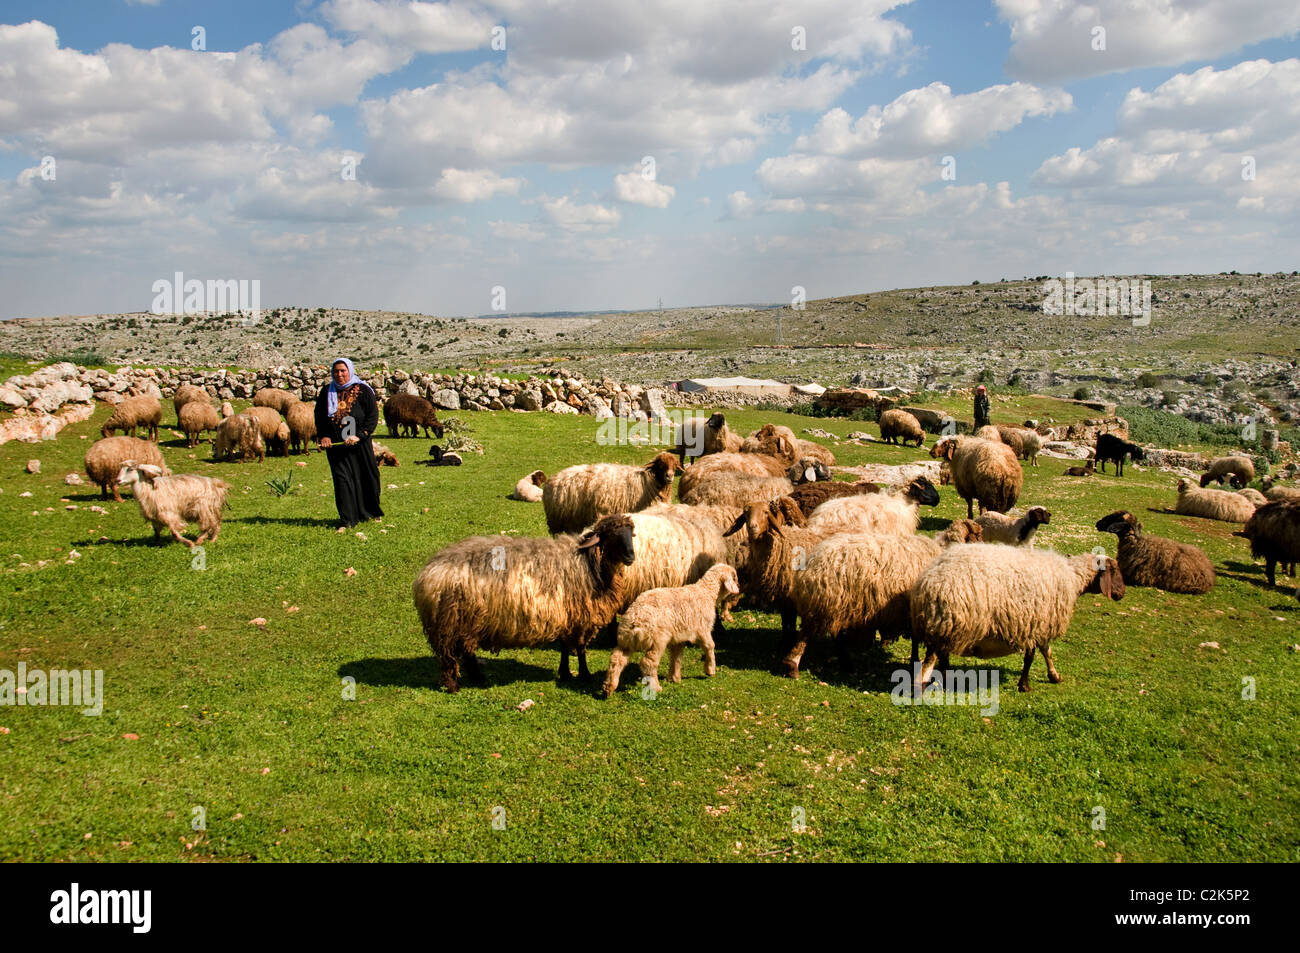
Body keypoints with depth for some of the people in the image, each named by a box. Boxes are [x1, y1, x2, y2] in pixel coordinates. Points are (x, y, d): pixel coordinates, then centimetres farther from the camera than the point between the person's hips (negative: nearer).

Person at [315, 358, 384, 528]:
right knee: (342, 479, -5)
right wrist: (323, 436, -2)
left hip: (360, 444, -1)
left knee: (366, 477, 7)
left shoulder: (363, 391, -1)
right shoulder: (326, 392, 9)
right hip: (335, 444, 2)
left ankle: (371, 512, 27)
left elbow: (373, 416, -5)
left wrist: (358, 435, -15)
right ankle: (347, 519, -3)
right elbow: (319, 417, 15)